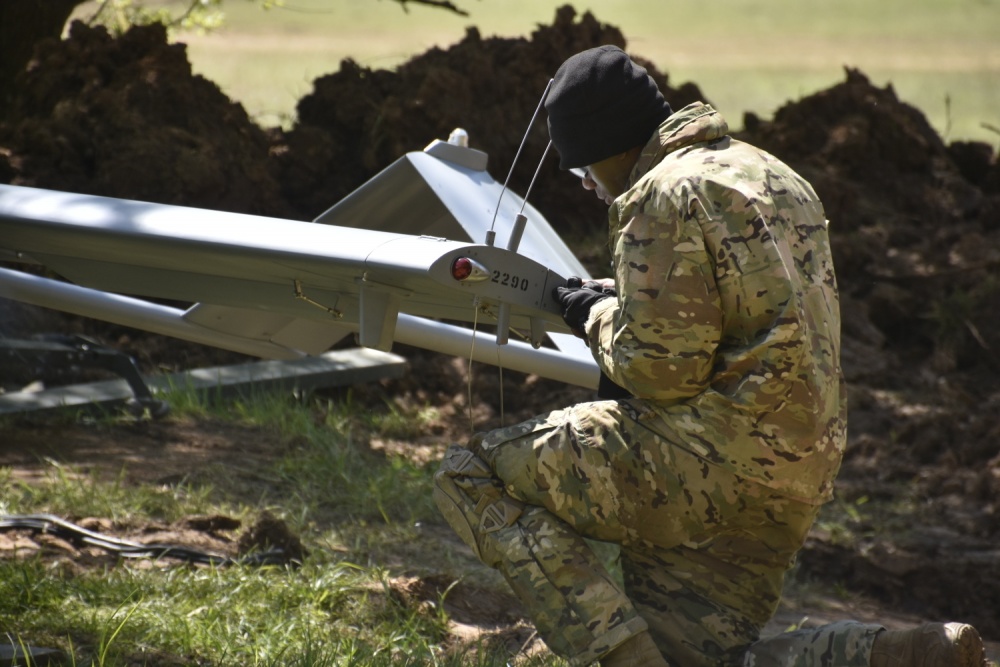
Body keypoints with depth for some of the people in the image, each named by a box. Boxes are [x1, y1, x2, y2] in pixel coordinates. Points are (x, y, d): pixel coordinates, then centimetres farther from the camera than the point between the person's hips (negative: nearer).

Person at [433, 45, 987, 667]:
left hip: (714, 457, -9)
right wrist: (620, 299, 21)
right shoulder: (776, 176, 20)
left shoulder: (665, 194, -10)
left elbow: (661, 367, -17)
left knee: (472, 477, -4)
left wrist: (598, 318, 3)